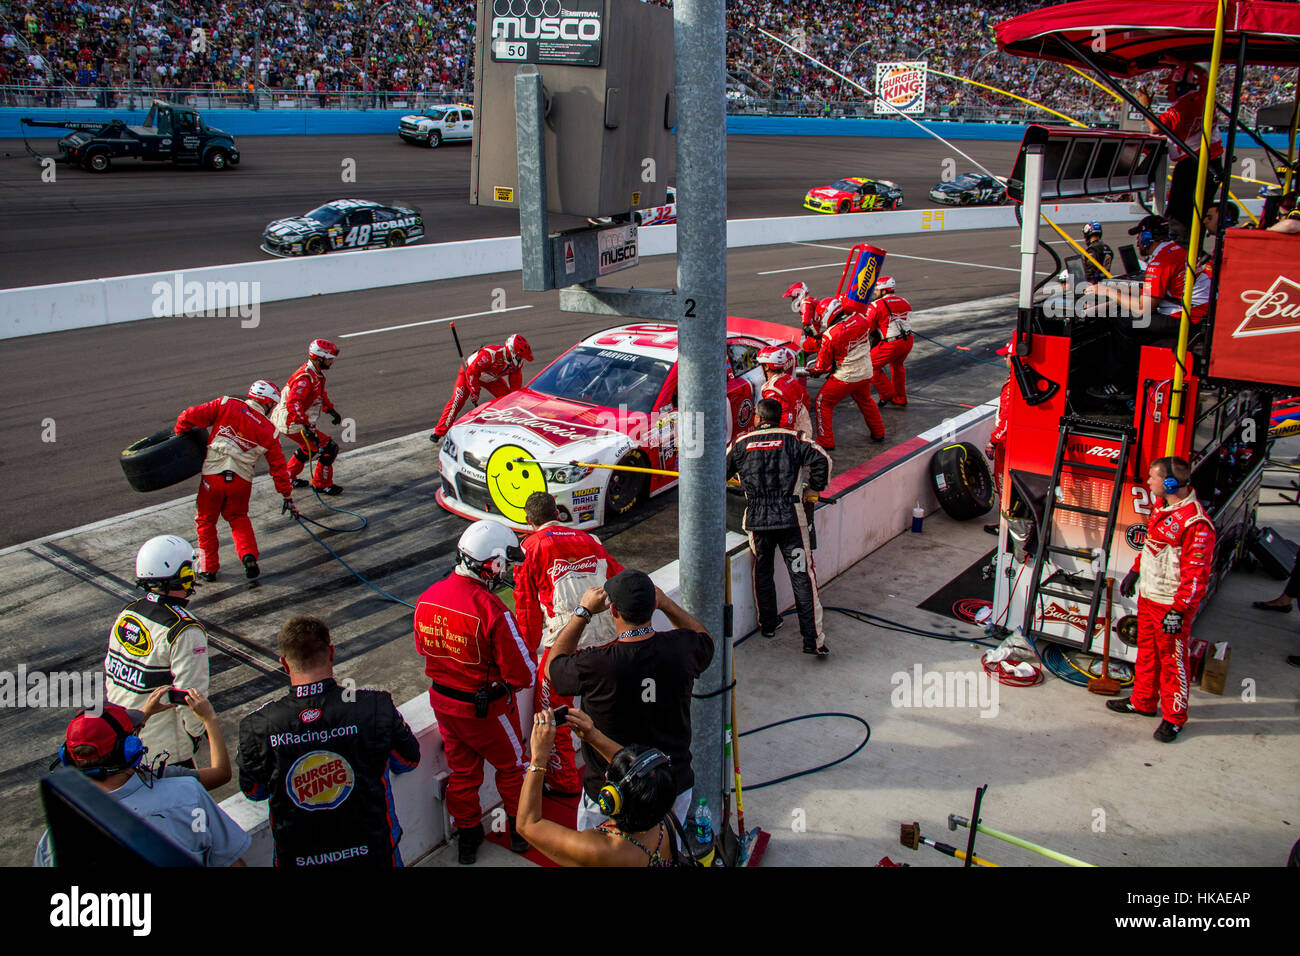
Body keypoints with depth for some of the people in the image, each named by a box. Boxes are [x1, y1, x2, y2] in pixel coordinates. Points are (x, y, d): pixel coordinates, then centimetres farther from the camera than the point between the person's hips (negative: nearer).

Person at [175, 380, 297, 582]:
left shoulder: (226, 405, -2)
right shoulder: (269, 431, 2)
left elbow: (189, 417, -6)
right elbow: (278, 467, 5)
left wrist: (179, 435, 14)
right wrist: (288, 496, 13)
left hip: (212, 476, -1)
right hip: (241, 482, 1)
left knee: (206, 521, 18)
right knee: (238, 519, 24)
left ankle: (209, 567, 23)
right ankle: (249, 556, 5)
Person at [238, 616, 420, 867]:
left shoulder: (257, 726, -19)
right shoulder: (376, 707, -22)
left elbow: (253, 792, 0)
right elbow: (408, 761, -4)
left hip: (296, 856, 1)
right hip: (372, 853, -1)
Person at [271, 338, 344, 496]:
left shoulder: (317, 373, 4)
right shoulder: (304, 378, -28)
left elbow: (321, 394, 26)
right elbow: (293, 404, -41)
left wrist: (331, 410, 28)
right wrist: (307, 427, -47)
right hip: (293, 425, -11)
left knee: (310, 446, 32)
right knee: (329, 448, -7)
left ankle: (289, 477, 45)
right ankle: (322, 484, 9)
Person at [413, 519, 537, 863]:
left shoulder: (427, 599, -9)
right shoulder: (491, 609, -30)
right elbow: (524, 674, -24)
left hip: (442, 701, 6)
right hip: (486, 708, -5)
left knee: (462, 771, 24)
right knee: (512, 766, 20)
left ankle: (467, 836, 39)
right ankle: (521, 830, 37)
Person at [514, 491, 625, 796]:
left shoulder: (530, 548, 2)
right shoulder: (588, 539, 13)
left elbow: (527, 605, 4)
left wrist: (528, 650, 13)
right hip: (608, 635, 5)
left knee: (552, 710, 12)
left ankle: (565, 780, 21)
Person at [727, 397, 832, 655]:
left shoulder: (741, 443, 6)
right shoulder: (793, 439, 2)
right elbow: (822, 460, -7)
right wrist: (813, 489, 8)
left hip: (757, 518, 2)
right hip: (790, 516, -2)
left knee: (762, 571, 21)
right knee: (802, 575, -1)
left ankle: (768, 624, 34)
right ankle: (813, 638, -4)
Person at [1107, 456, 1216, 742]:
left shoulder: (1195, 523, -25)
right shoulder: (1161, 506, 5)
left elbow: (1196, 574, -23)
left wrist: (1178, 610, -23)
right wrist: (1135, 571, 25)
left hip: (1172, 603, -9)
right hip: (1147, 596, 9)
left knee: (1172, 659, 3)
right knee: (1147, 651, 21)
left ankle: (1174, 718, 18)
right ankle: (1143, 702, 37)